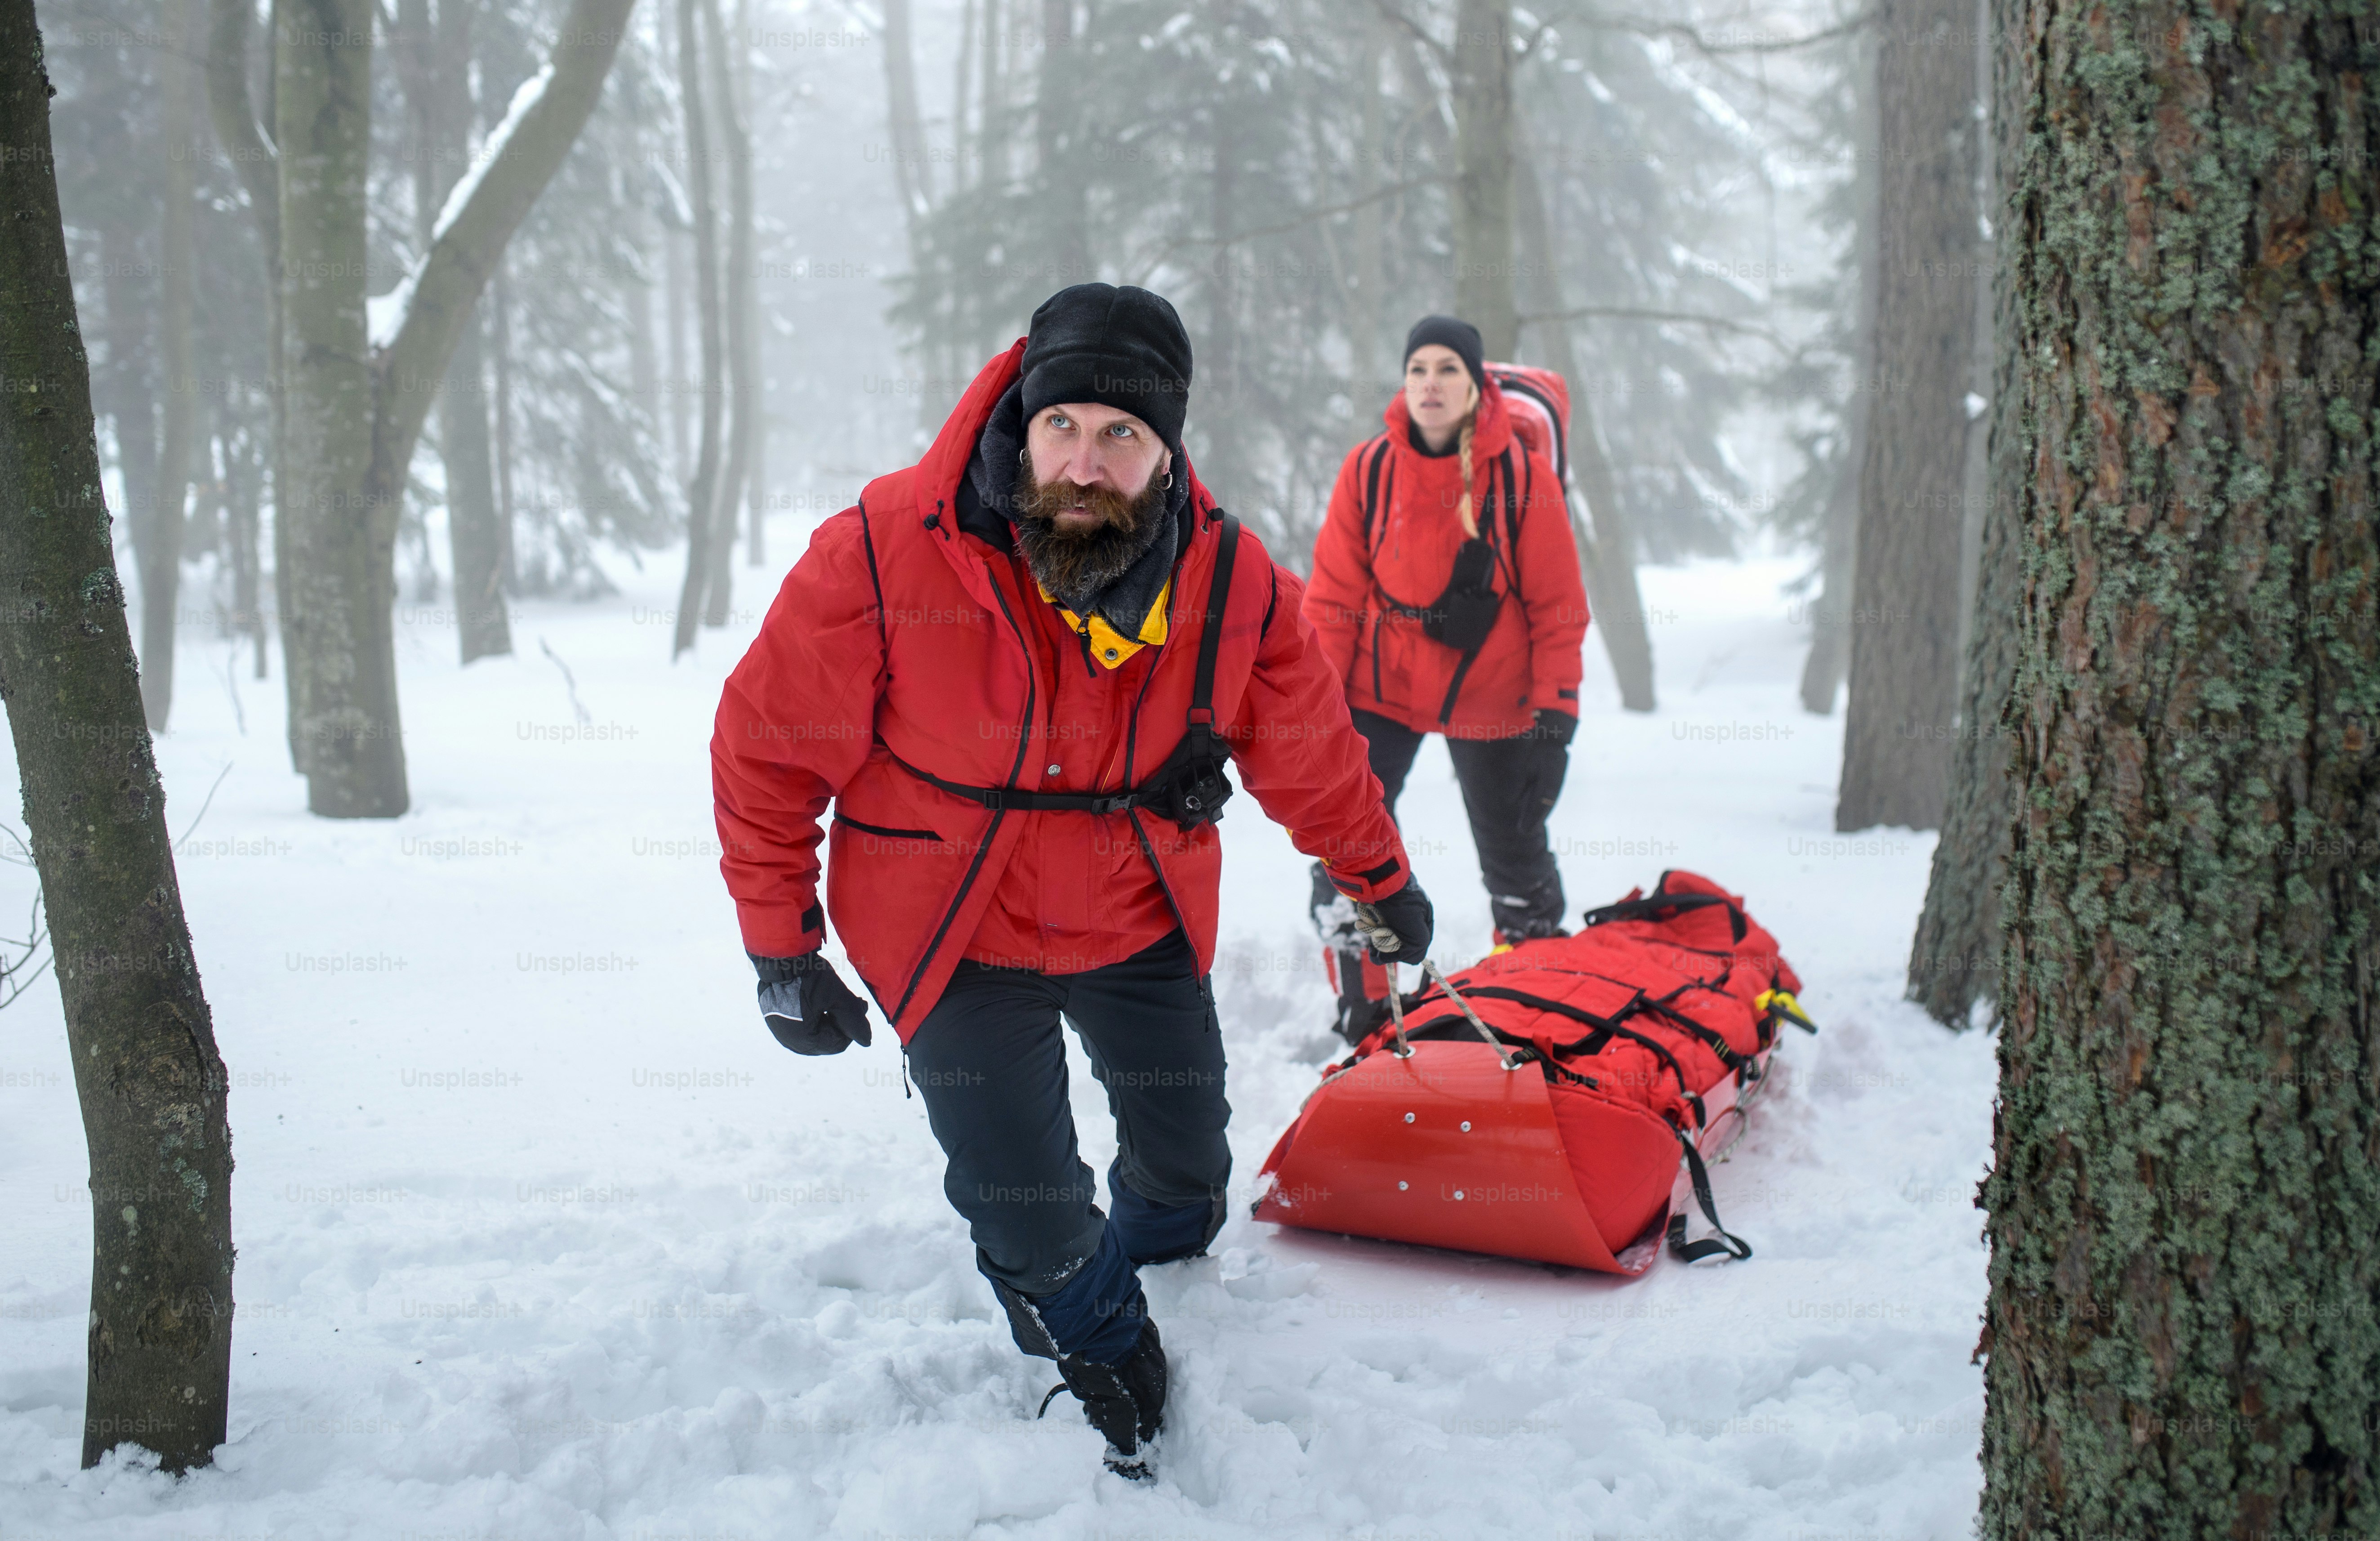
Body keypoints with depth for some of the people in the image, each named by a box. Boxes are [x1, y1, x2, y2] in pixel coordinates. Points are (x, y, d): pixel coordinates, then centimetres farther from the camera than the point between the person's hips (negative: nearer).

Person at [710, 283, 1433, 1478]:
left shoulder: (1233, 583, -15)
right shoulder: (884, 554, -25)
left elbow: (1310, 752, 3)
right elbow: (770, 748, -13)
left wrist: (1382, 882, 17)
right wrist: (782, 952, -11)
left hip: (1142, 927, 3)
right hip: (954, 939, -3)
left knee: (1186, 1177, 16)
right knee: (1030, 1222, -6)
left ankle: (1144, 1264, 53)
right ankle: (1106, 1362, 28)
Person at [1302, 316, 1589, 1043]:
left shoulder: (1523, 473, -9)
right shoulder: (1368, 469, -6)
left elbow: (1558, 606, -4)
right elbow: (1334, 595, -1)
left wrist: (1556, 711, -7)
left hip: (1490, 694, -1)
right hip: (1381, 687, 1)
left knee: (1516, 858, 12)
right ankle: (1362, 1012, 7)